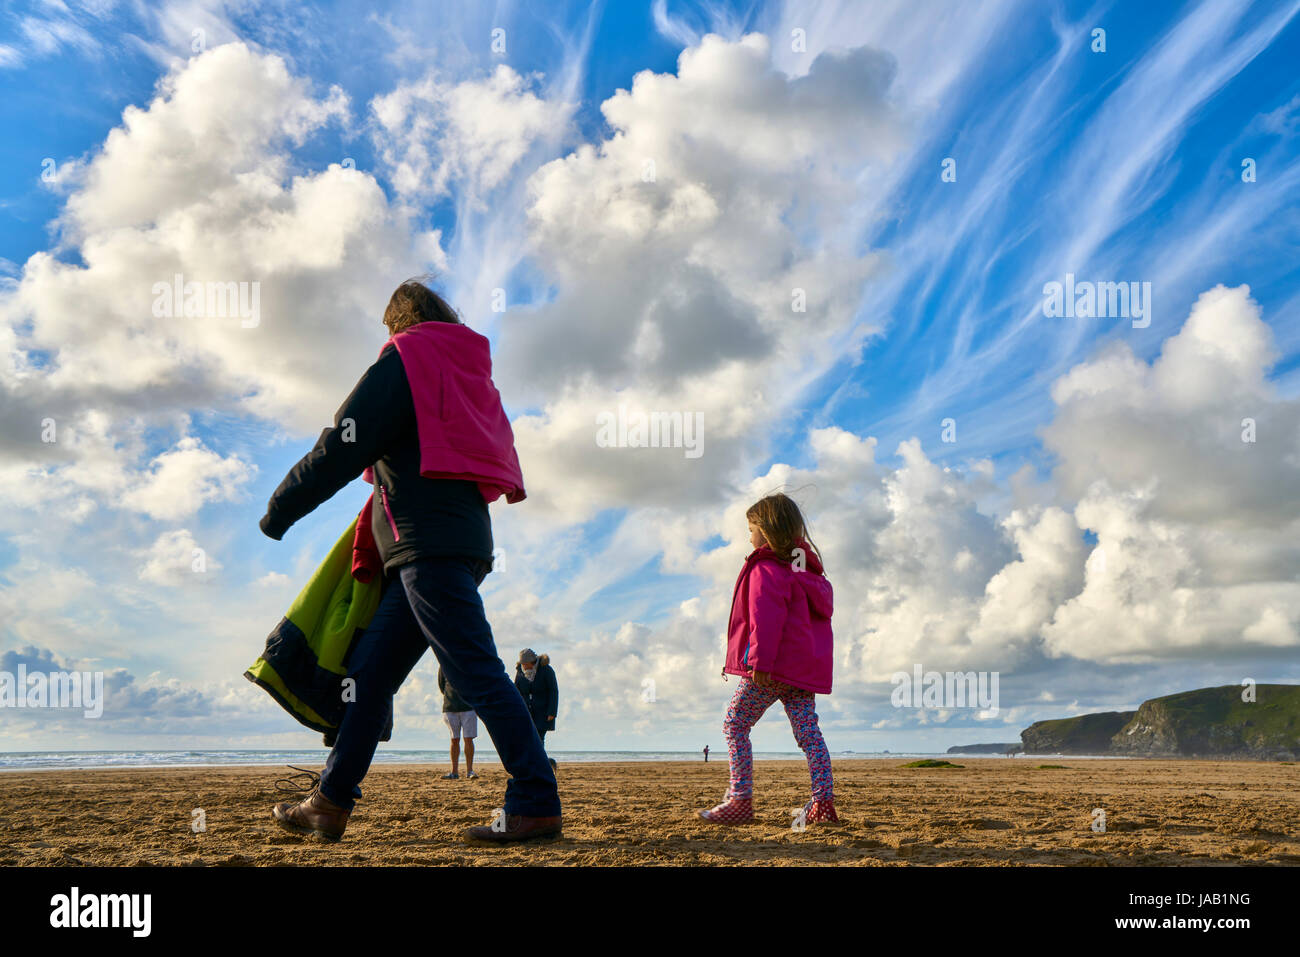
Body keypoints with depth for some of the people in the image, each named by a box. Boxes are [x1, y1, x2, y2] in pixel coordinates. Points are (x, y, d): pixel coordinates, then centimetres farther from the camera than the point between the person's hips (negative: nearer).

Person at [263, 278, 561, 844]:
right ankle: (329, 806, 15)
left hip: (429, 540, -9)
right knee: (371, 670, 11)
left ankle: (536, 804, -14)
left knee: (476, 673, -13)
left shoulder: (404, 360, -1)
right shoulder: (471, 370, 24)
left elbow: (342, 448, -5)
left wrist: (279, 509, 4)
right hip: (462, 537, 9)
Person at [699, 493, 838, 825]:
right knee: (808, 731, 5)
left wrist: (760, 659, -25)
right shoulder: (807, 569, 19)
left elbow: (766, 616, -21)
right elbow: (820, 612, 24)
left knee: (735, 724, 0)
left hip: (773, 667, -8)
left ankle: (740, 800, -4)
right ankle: (823, 801, -2)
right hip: (806, 666, 9)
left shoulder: (767, 568, -9)